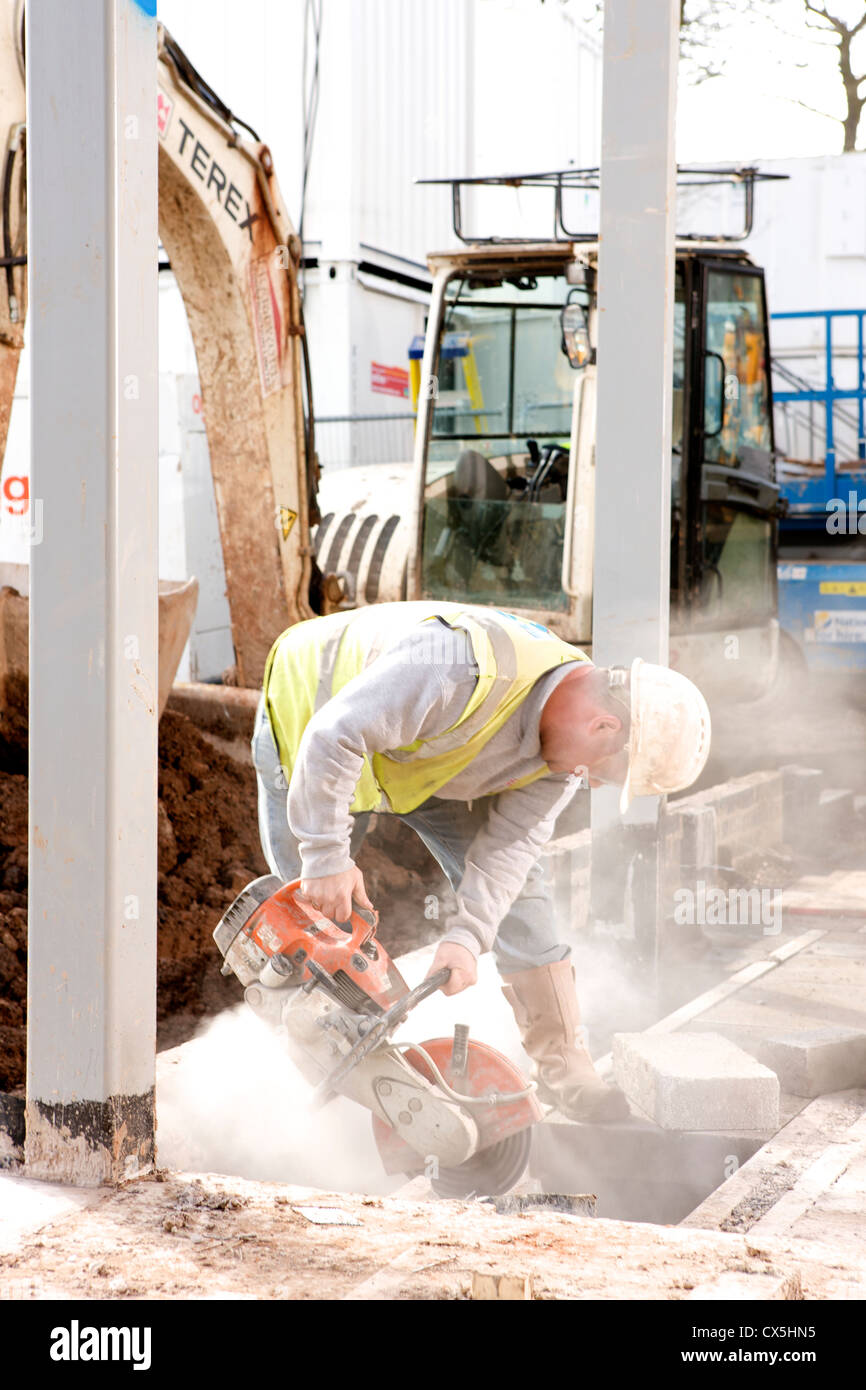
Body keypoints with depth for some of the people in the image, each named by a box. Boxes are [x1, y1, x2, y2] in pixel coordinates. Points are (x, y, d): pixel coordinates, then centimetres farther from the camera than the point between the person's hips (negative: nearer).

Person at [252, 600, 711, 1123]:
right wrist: (326, 858, -37)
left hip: (430, 760, 6)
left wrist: (467, 937, -32)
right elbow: (333, 737, -40)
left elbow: (509, 841, -20)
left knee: (516, 886, -3)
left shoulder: (567, 740, -19)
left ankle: (565, 1071, 4)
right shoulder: (468, 665, -44)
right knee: (318, 911, 1)